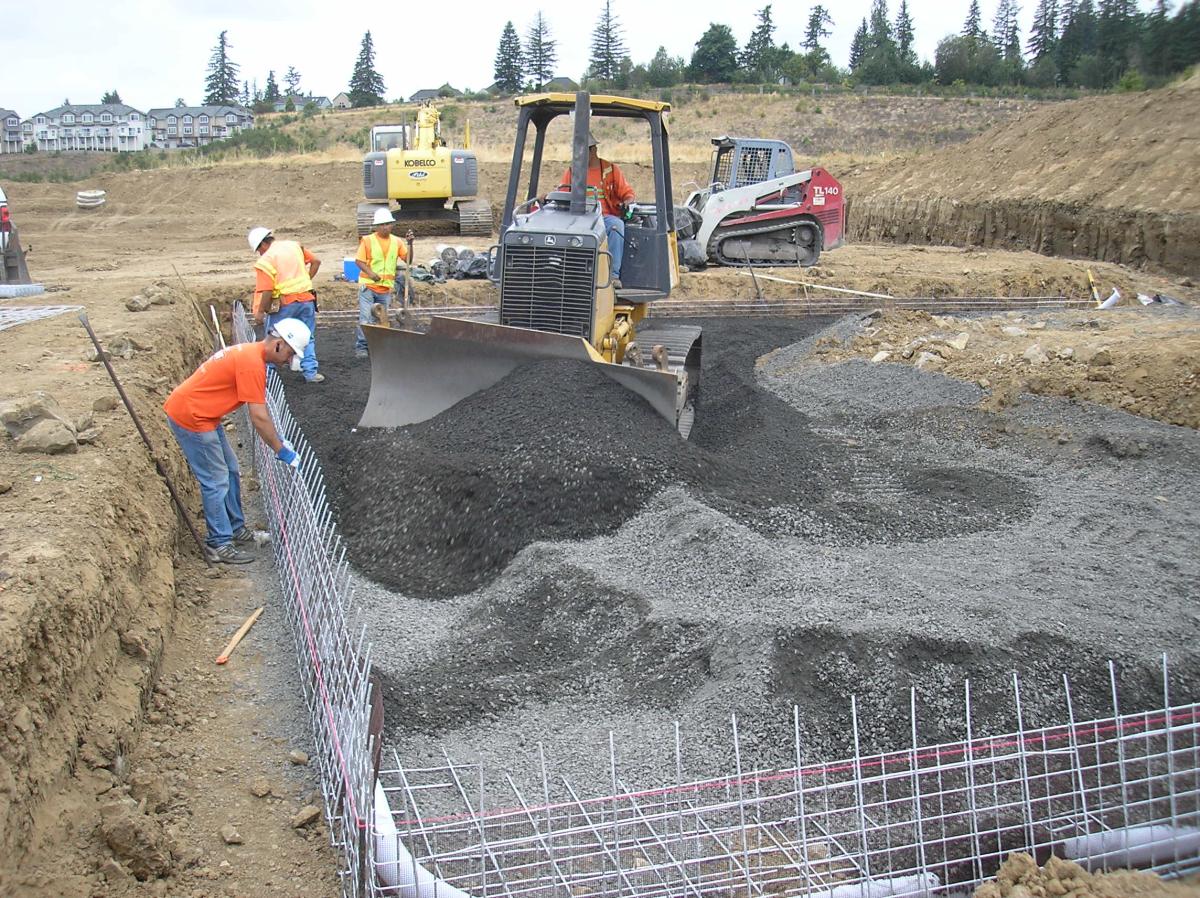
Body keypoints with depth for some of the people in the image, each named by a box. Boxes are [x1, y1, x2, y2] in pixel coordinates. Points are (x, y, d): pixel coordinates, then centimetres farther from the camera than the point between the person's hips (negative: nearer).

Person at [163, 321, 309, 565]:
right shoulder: (252, 363, -23)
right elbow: (259, 418, -22)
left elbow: (261, 409, 14)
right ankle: (219, 544, 5)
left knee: (230, 471, 16)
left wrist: (279, 441, 12)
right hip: (189, 417, -10)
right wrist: (282, 452, -14)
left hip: (203, 414, 10)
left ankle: (236, 529, 27)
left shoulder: (252, 353, 8)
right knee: (216, 481, -4)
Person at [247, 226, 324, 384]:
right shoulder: (294, 245, 8)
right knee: (307, 338, 14)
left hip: (285, 304, -5)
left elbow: (266, 291, -15)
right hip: (306, 299, 5)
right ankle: (310, 372, 12)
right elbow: (316, 262, 14)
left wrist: (260, 312, -7)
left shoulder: (265, 260, -10)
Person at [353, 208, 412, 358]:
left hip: (386, 288, 4)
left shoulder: (397, 242, 8)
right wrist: (369, 272, -21)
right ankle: (361, 347, -3)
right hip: (368, 285, -3)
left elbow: (408, 259, 3)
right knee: (365, 318, -8)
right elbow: (358, 261, -5)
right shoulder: (367, 240, -2)